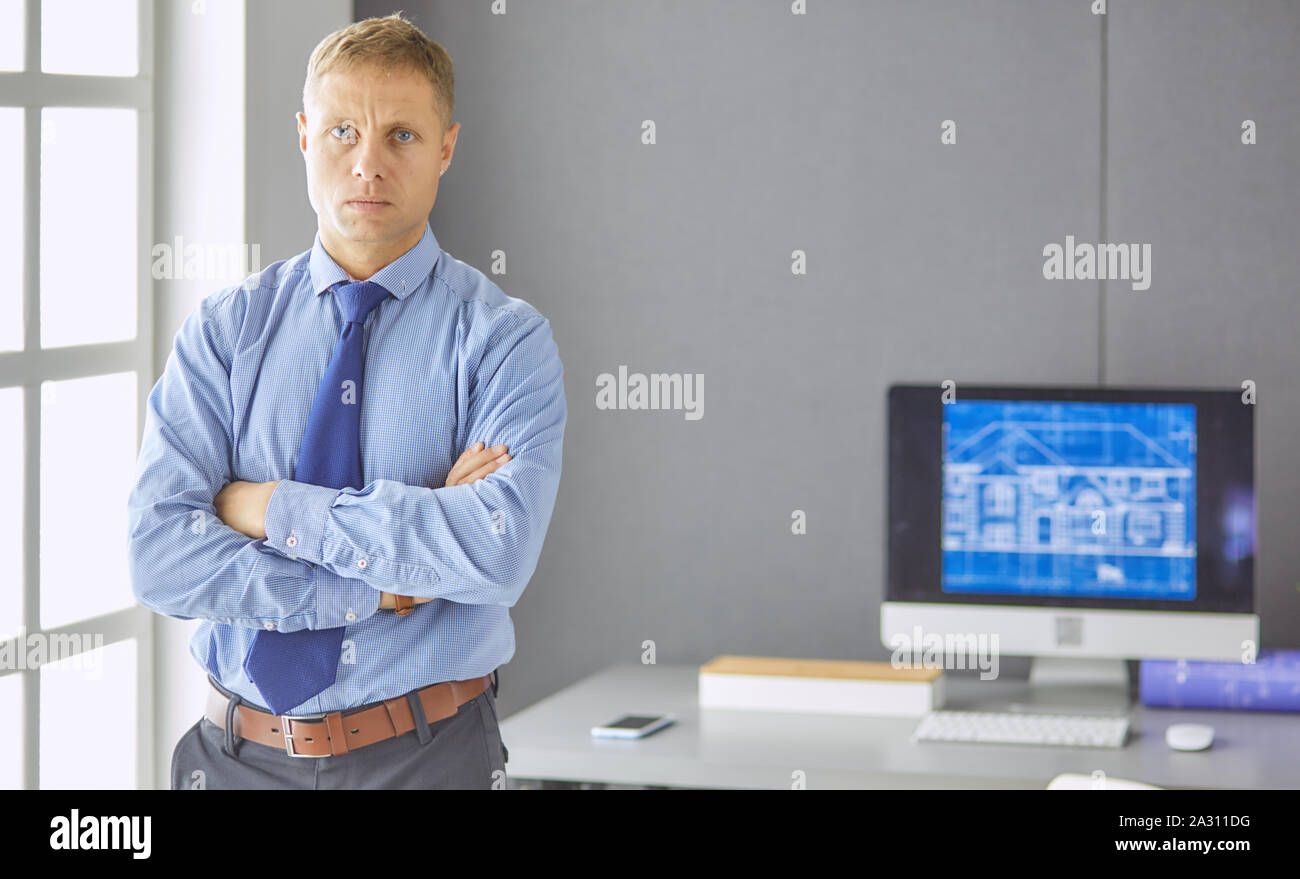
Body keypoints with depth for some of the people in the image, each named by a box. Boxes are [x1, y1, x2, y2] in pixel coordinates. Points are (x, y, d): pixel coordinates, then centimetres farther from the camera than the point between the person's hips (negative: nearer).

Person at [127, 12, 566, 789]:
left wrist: (279, 510, -17)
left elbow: (498, 551, -23)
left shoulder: (505, 339, -6)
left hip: (429, 755, -2)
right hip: (238, 754, 2)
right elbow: (160, 557, -12)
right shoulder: (225, 330, 0)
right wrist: (383, 584, -18)